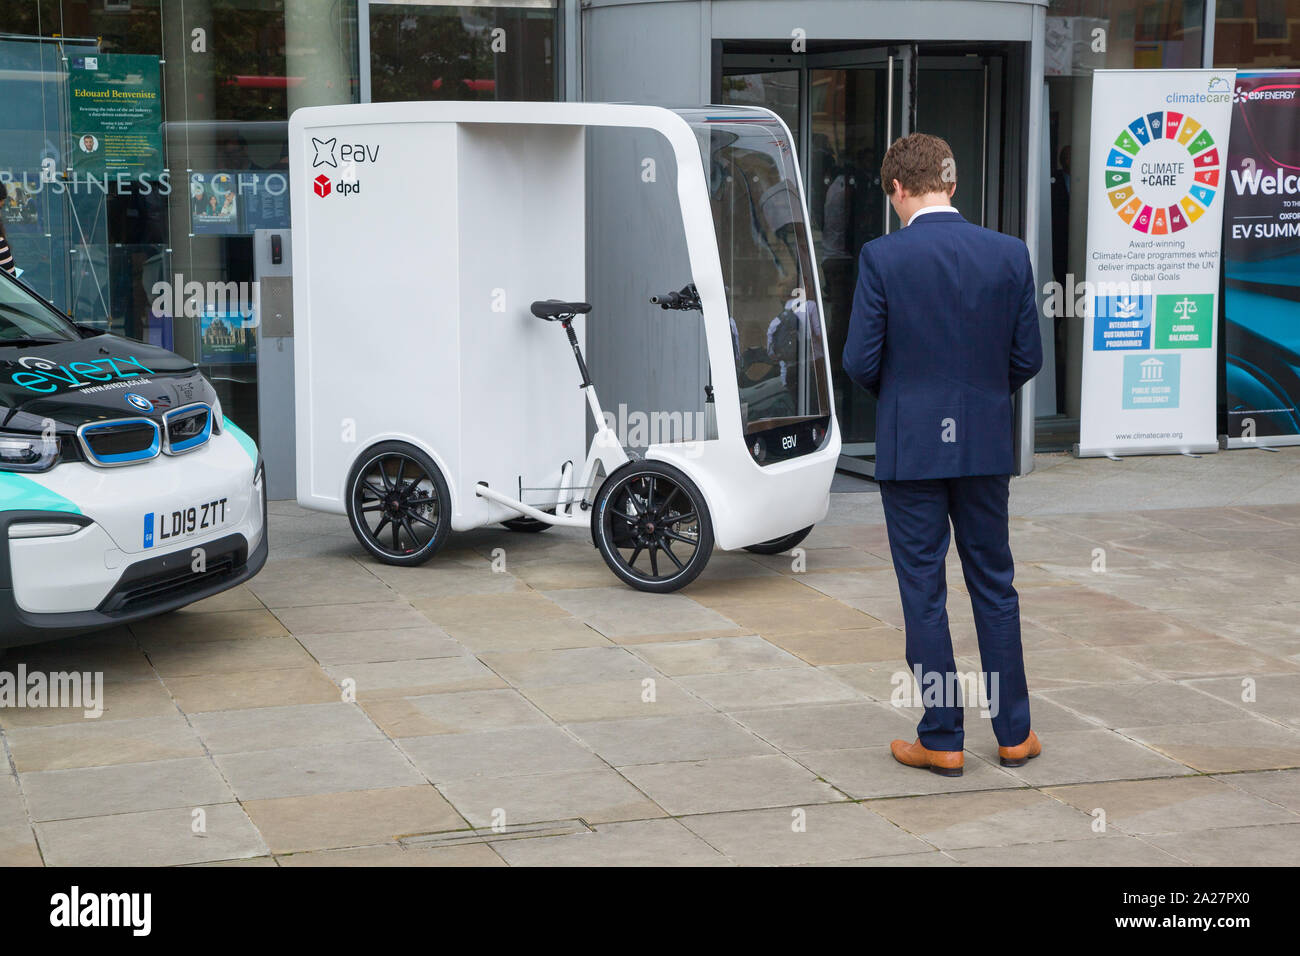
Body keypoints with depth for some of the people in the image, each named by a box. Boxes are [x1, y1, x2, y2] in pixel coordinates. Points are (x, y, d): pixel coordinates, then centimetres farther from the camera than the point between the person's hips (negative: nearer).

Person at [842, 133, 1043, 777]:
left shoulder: (882, 258, -11)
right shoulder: (1009, 254, -2)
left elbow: (861, 362, -11)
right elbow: (1027, 359, 1)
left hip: (910, 447, -3)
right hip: (986, 445, 3)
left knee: (923, 593, 5)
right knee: (994, 585, 14)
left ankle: (941, 740, 10)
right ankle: (1014, 732, 20)